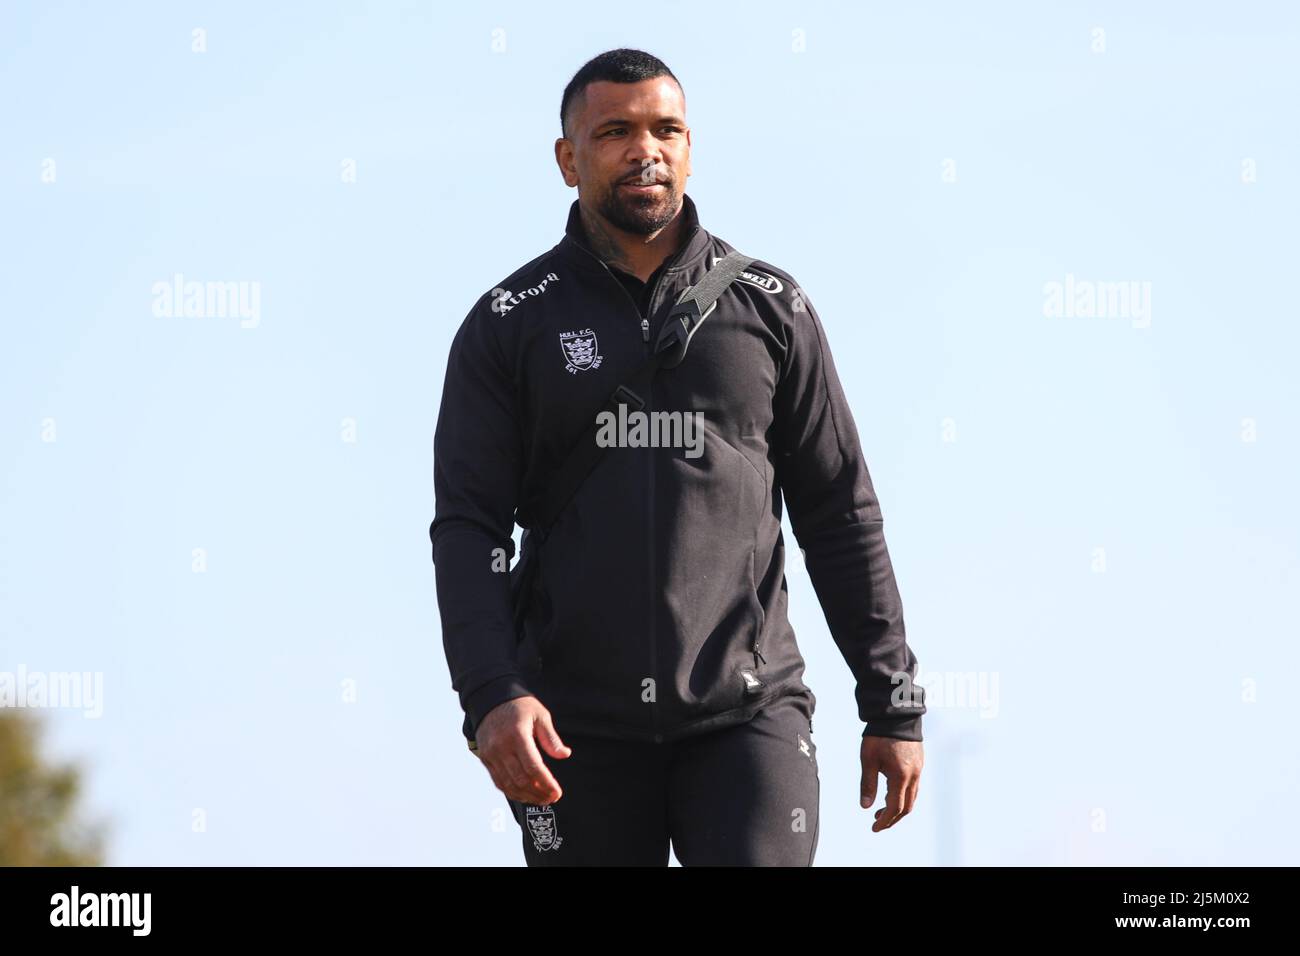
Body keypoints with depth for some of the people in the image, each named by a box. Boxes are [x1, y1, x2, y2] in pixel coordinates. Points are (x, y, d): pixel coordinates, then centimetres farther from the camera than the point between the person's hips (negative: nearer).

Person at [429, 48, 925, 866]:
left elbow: (841, 516, 10)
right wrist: (491, 697, -17)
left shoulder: (771, 308, 8)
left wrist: (895, 706, 7)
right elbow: (467, 527, -1)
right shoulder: (509, 325, 5)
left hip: (748, 712, 0)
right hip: (579, 729, 0)